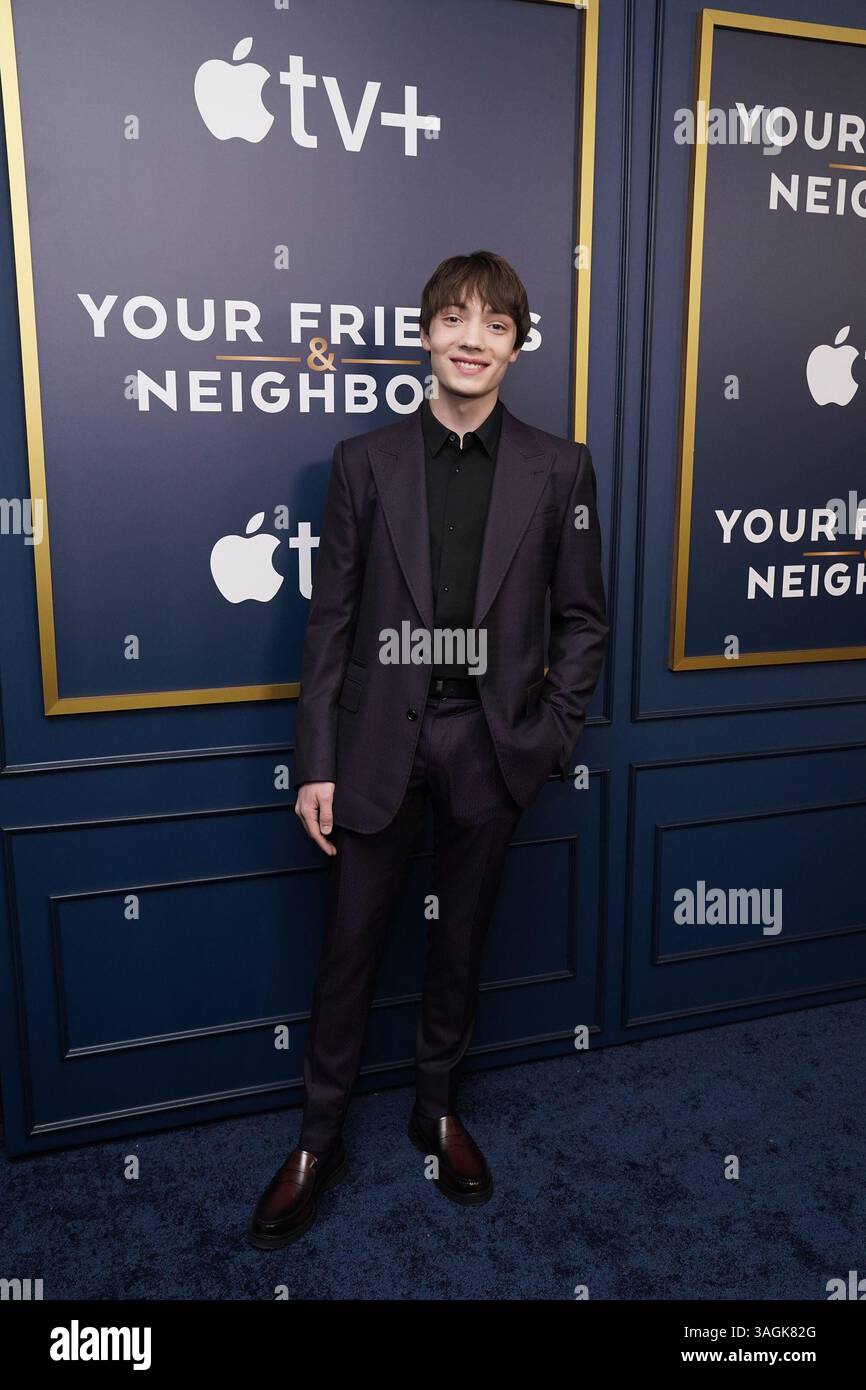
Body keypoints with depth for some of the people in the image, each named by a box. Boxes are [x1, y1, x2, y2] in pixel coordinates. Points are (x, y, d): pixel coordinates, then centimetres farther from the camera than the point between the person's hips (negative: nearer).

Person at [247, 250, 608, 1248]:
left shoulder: (558, 468, 0)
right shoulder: (365, 462, 0)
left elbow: (582, 620, 4)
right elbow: (330, 620, -1)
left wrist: (552, 739, -5)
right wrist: (316, 763, -5)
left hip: (491, 743, 1)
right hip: (382, 740, 0)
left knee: (461, 941, 16)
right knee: (348, 946, 8)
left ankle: (437, 1111, 38)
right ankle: (319, 1143, 28)